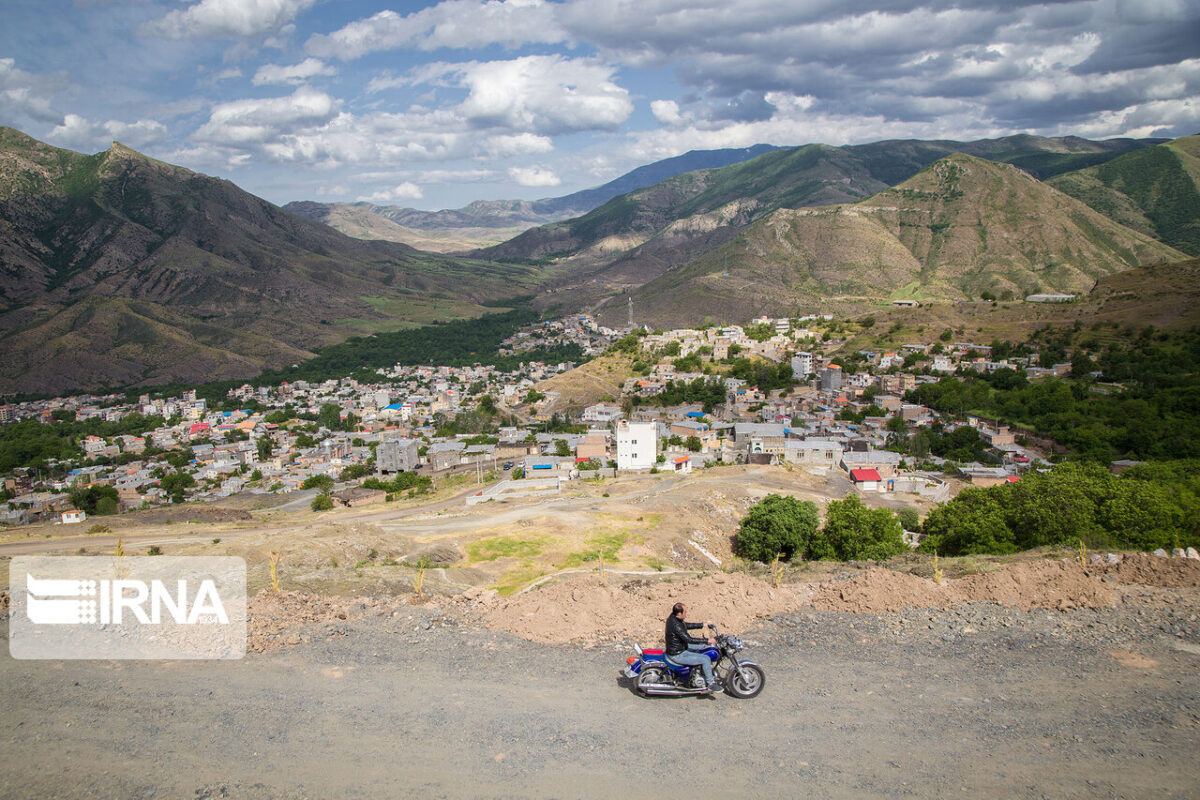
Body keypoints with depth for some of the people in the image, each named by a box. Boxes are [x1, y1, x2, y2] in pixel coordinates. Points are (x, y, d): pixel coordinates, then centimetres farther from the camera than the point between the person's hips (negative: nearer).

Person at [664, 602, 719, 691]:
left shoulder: (673, 617, -2)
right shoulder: (675, 625, -31)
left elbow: (686, 625, 15)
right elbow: (689, 639, -30)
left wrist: (702, 624, 13)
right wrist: (707, 641, -25)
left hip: (681, 646, 10)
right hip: (678, 655, -10)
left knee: (705, 647, 20)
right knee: (706, 659, -13)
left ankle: (709, 671, 32)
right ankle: (710, 684, 1)